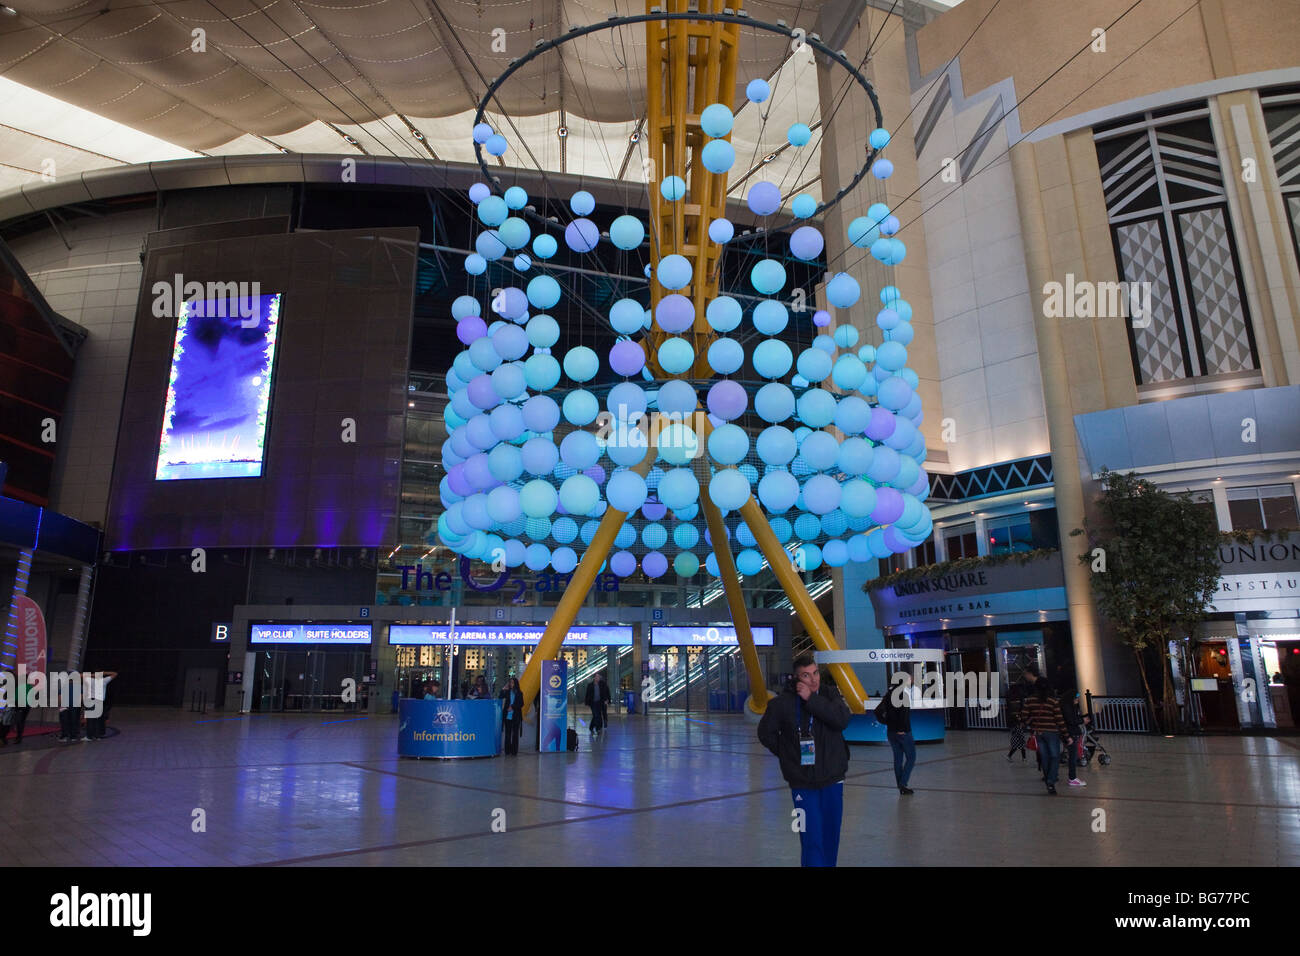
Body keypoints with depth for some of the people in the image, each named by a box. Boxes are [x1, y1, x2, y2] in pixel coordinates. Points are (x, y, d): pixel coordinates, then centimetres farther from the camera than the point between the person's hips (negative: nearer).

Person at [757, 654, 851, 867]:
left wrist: (811, 699, -22)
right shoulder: (782, 703, -10)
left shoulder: (830, 693, -1)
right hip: (802, 782, -3)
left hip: (833, 779, 3)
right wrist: (788, 754, 3)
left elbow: (842, 719, -19)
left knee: (831, 836, 14)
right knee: (811, 839, -8)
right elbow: (765, 733, 4)